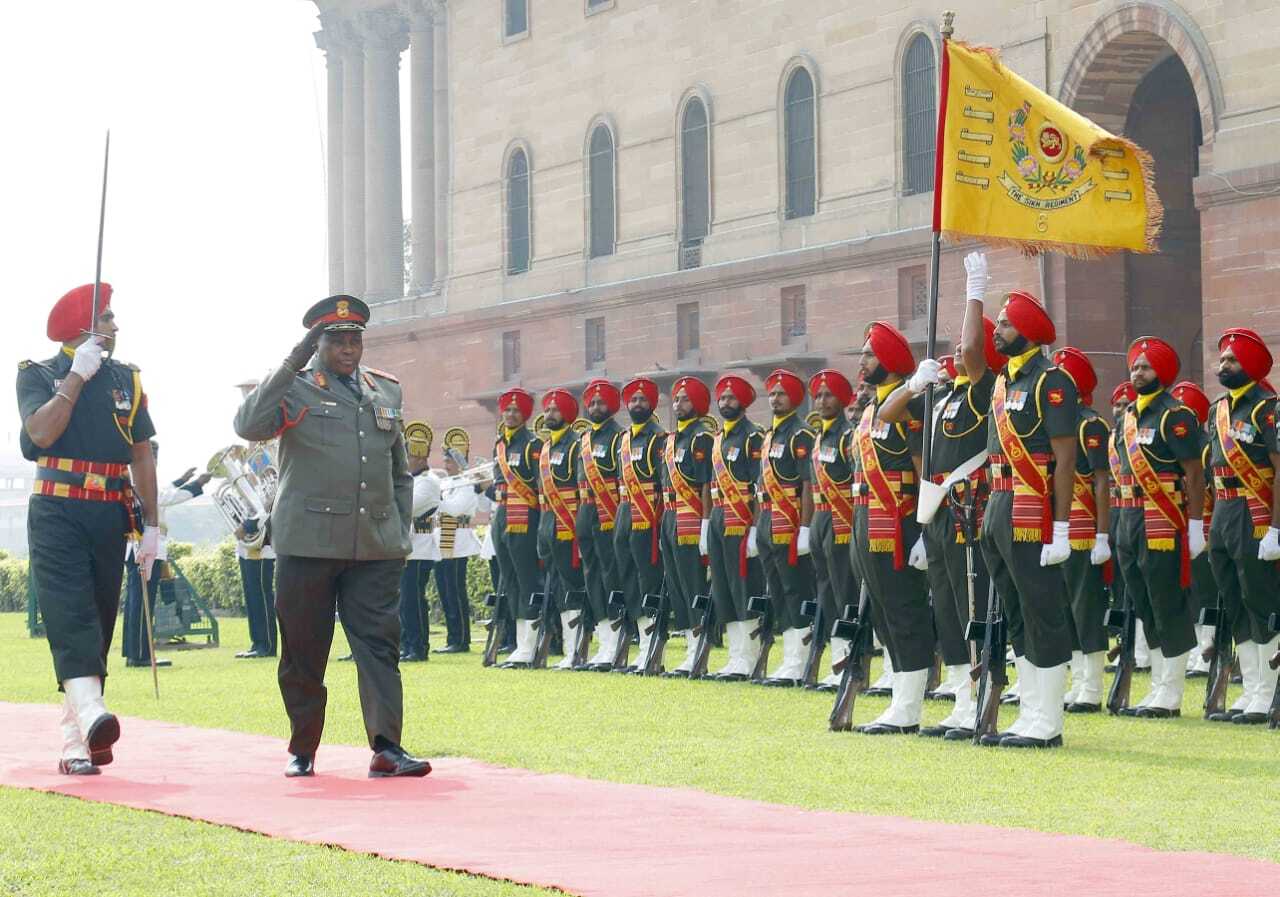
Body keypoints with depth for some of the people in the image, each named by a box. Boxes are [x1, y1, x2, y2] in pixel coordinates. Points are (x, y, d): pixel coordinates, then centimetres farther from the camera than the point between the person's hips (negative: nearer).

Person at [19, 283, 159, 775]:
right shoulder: (37, 375, 3)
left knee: (99, 624, 4)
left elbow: (142, 456, 13)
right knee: (70, 614, -19)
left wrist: (150, 526, 7)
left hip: (111, 517, 5)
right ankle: (90, 712, -38)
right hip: (57, 514, -4)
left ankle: (75, 743, 8)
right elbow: (41, 433, -15)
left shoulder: (126, 379, 13)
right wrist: (78, 375, -12)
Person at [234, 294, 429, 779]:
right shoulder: (294, 388, 2)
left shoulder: (385, 390, 16)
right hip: (308, 542, -3)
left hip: (377, 546, 3)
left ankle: (386, 747, -9)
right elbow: (248, 426, -17)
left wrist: (401, 530, 14)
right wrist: (291, 366, -18)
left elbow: (400, 472, 23)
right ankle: (302, 751, 14)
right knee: (303, 651, 4)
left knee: (380, 643, -6)